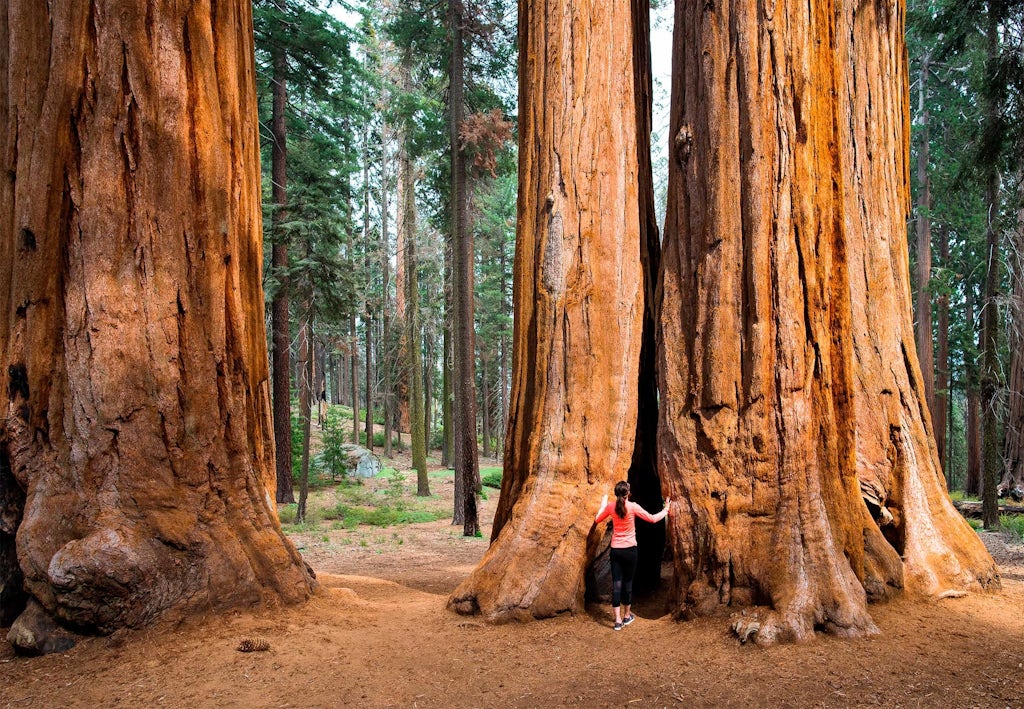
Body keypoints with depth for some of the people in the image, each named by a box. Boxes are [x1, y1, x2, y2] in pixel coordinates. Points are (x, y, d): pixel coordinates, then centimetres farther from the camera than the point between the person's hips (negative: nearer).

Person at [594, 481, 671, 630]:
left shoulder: (610, 506, -3)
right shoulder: (633, 507, -11)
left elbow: (597, 520, 11)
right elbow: (652, 519, -6)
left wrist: (603, 504, 23)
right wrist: (666, 510, 9)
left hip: (615, 550, 2)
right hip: (629, 550, -2)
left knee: (616, 584, 3)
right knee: (627, 583, 12)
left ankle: (618, 620, 1)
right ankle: (627, 616, 25)